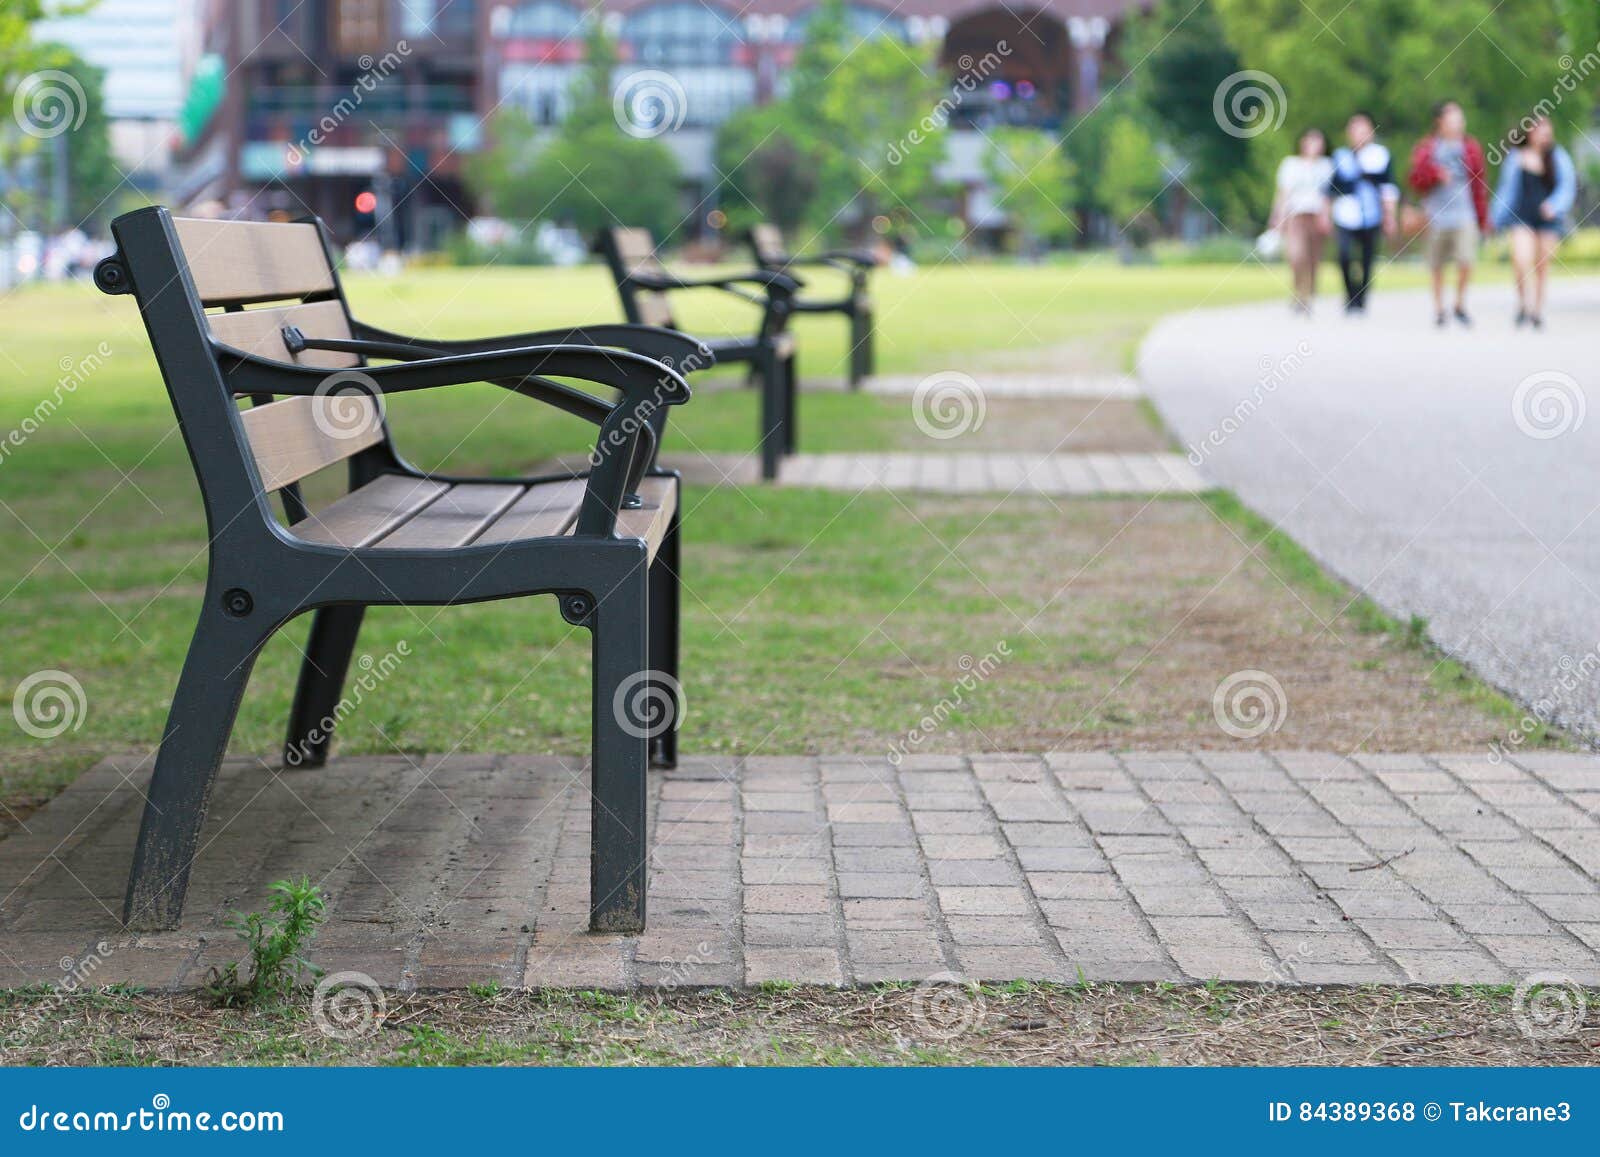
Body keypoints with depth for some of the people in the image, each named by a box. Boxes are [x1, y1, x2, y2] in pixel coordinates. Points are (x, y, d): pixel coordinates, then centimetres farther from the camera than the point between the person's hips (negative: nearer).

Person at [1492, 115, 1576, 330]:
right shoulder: (1516, 158, 2)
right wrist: (1499, 219, 10)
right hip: (1522, 218, -1)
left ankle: (1538, 311, 21)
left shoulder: (1557, 157, 2)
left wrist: (1555, 204, -18)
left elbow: (1567, 185, 0)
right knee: (1521, 260, -19)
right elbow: (1506, 188, 10)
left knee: (1542, 265, 7)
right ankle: (1524, 305, 0)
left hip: (1548, 218, 1)